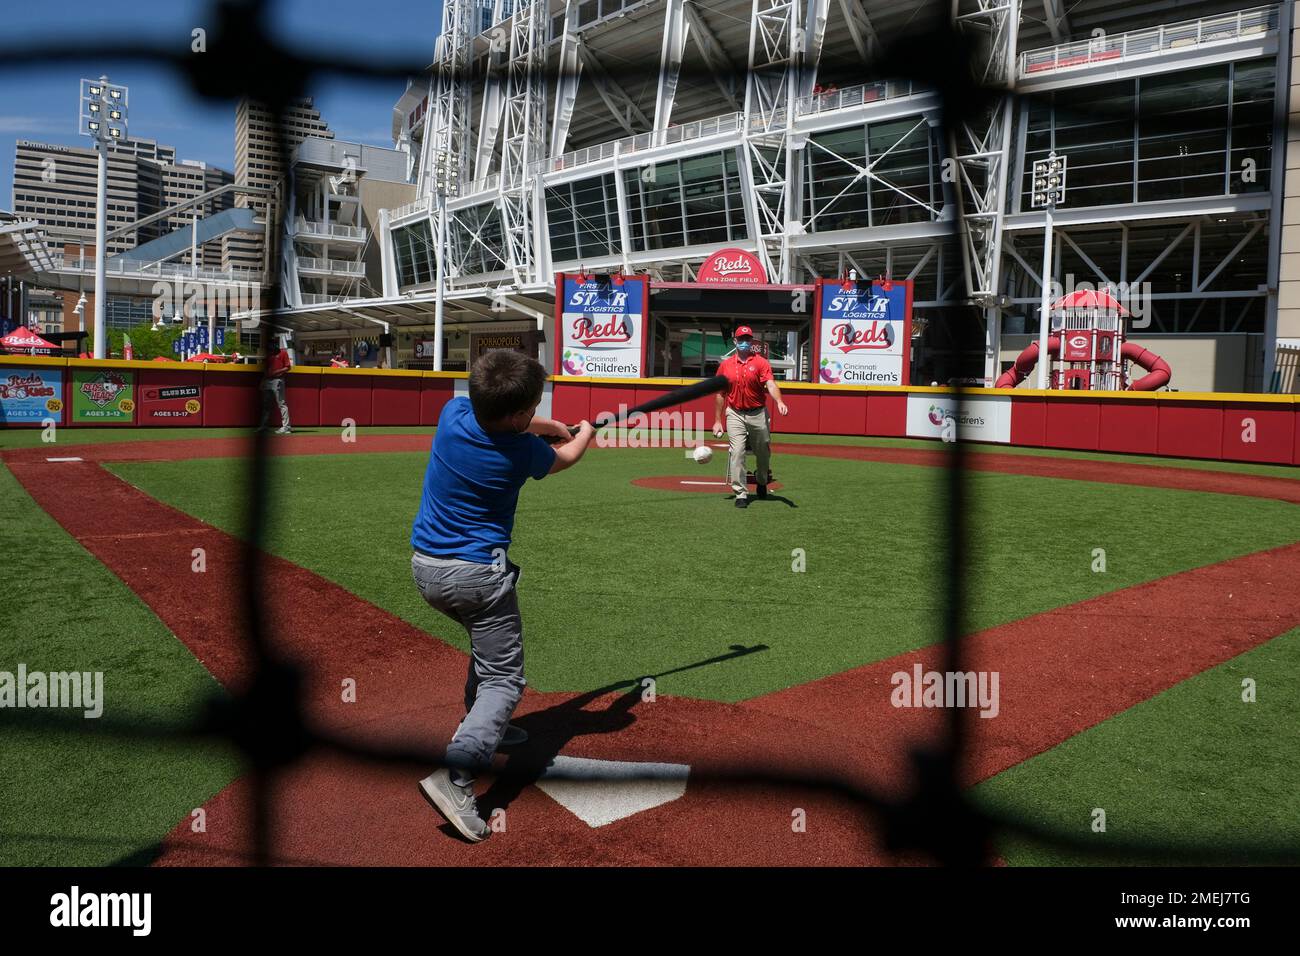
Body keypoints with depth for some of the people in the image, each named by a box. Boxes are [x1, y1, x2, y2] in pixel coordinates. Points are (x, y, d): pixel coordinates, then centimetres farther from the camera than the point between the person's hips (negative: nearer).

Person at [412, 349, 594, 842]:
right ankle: (455, 773, -23)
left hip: (424, 566, 7)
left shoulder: (453, 412, -7)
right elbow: (565, 457, 6)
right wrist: (585, 432, 28)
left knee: (489, 638, 30)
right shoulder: (520, 452, -18)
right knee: (503, 678, -3)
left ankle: (482, 726, 43)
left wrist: (548, 426, 27)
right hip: (476, 574, -7)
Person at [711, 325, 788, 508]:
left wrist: (779, 402, -40)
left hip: (758, 414, 0)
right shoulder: (725, 365, 3)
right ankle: (741, 493, -5)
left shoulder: (760, 362, -4)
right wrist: (717, 421, 5)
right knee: (736, 453, -10)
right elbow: (720, 394, 8)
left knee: (763, 452, 12)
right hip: (735, 414, 1)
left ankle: (761, 481, 40)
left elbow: (770, 384, -20)